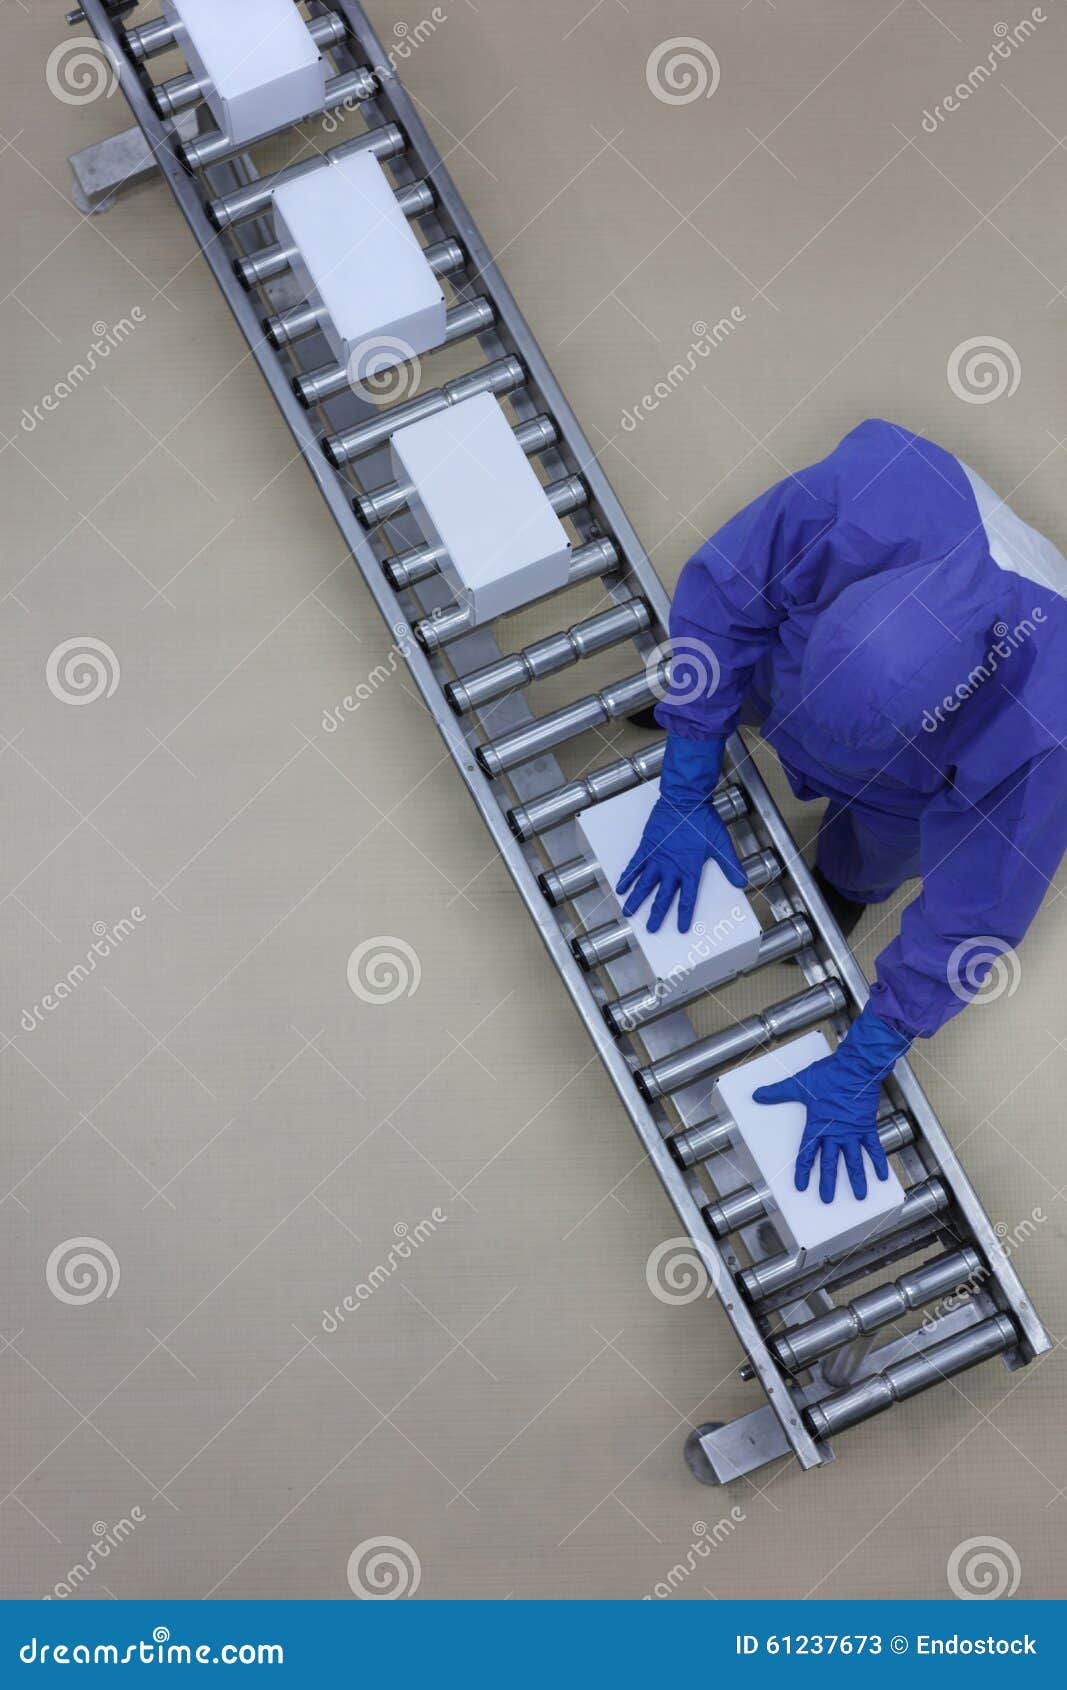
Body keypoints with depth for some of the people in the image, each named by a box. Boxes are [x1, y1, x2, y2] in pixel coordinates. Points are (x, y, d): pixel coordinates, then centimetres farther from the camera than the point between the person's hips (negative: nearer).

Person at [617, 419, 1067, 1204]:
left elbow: (968, 921, -32)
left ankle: (839, 896, 59)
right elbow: (722, 591, -30)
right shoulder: (870, 490, -47)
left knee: (860, 871, 26)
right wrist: (686, 794, -23)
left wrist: (860, 1069, -23)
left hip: (940, 779, -1)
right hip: (793, 648, 1)